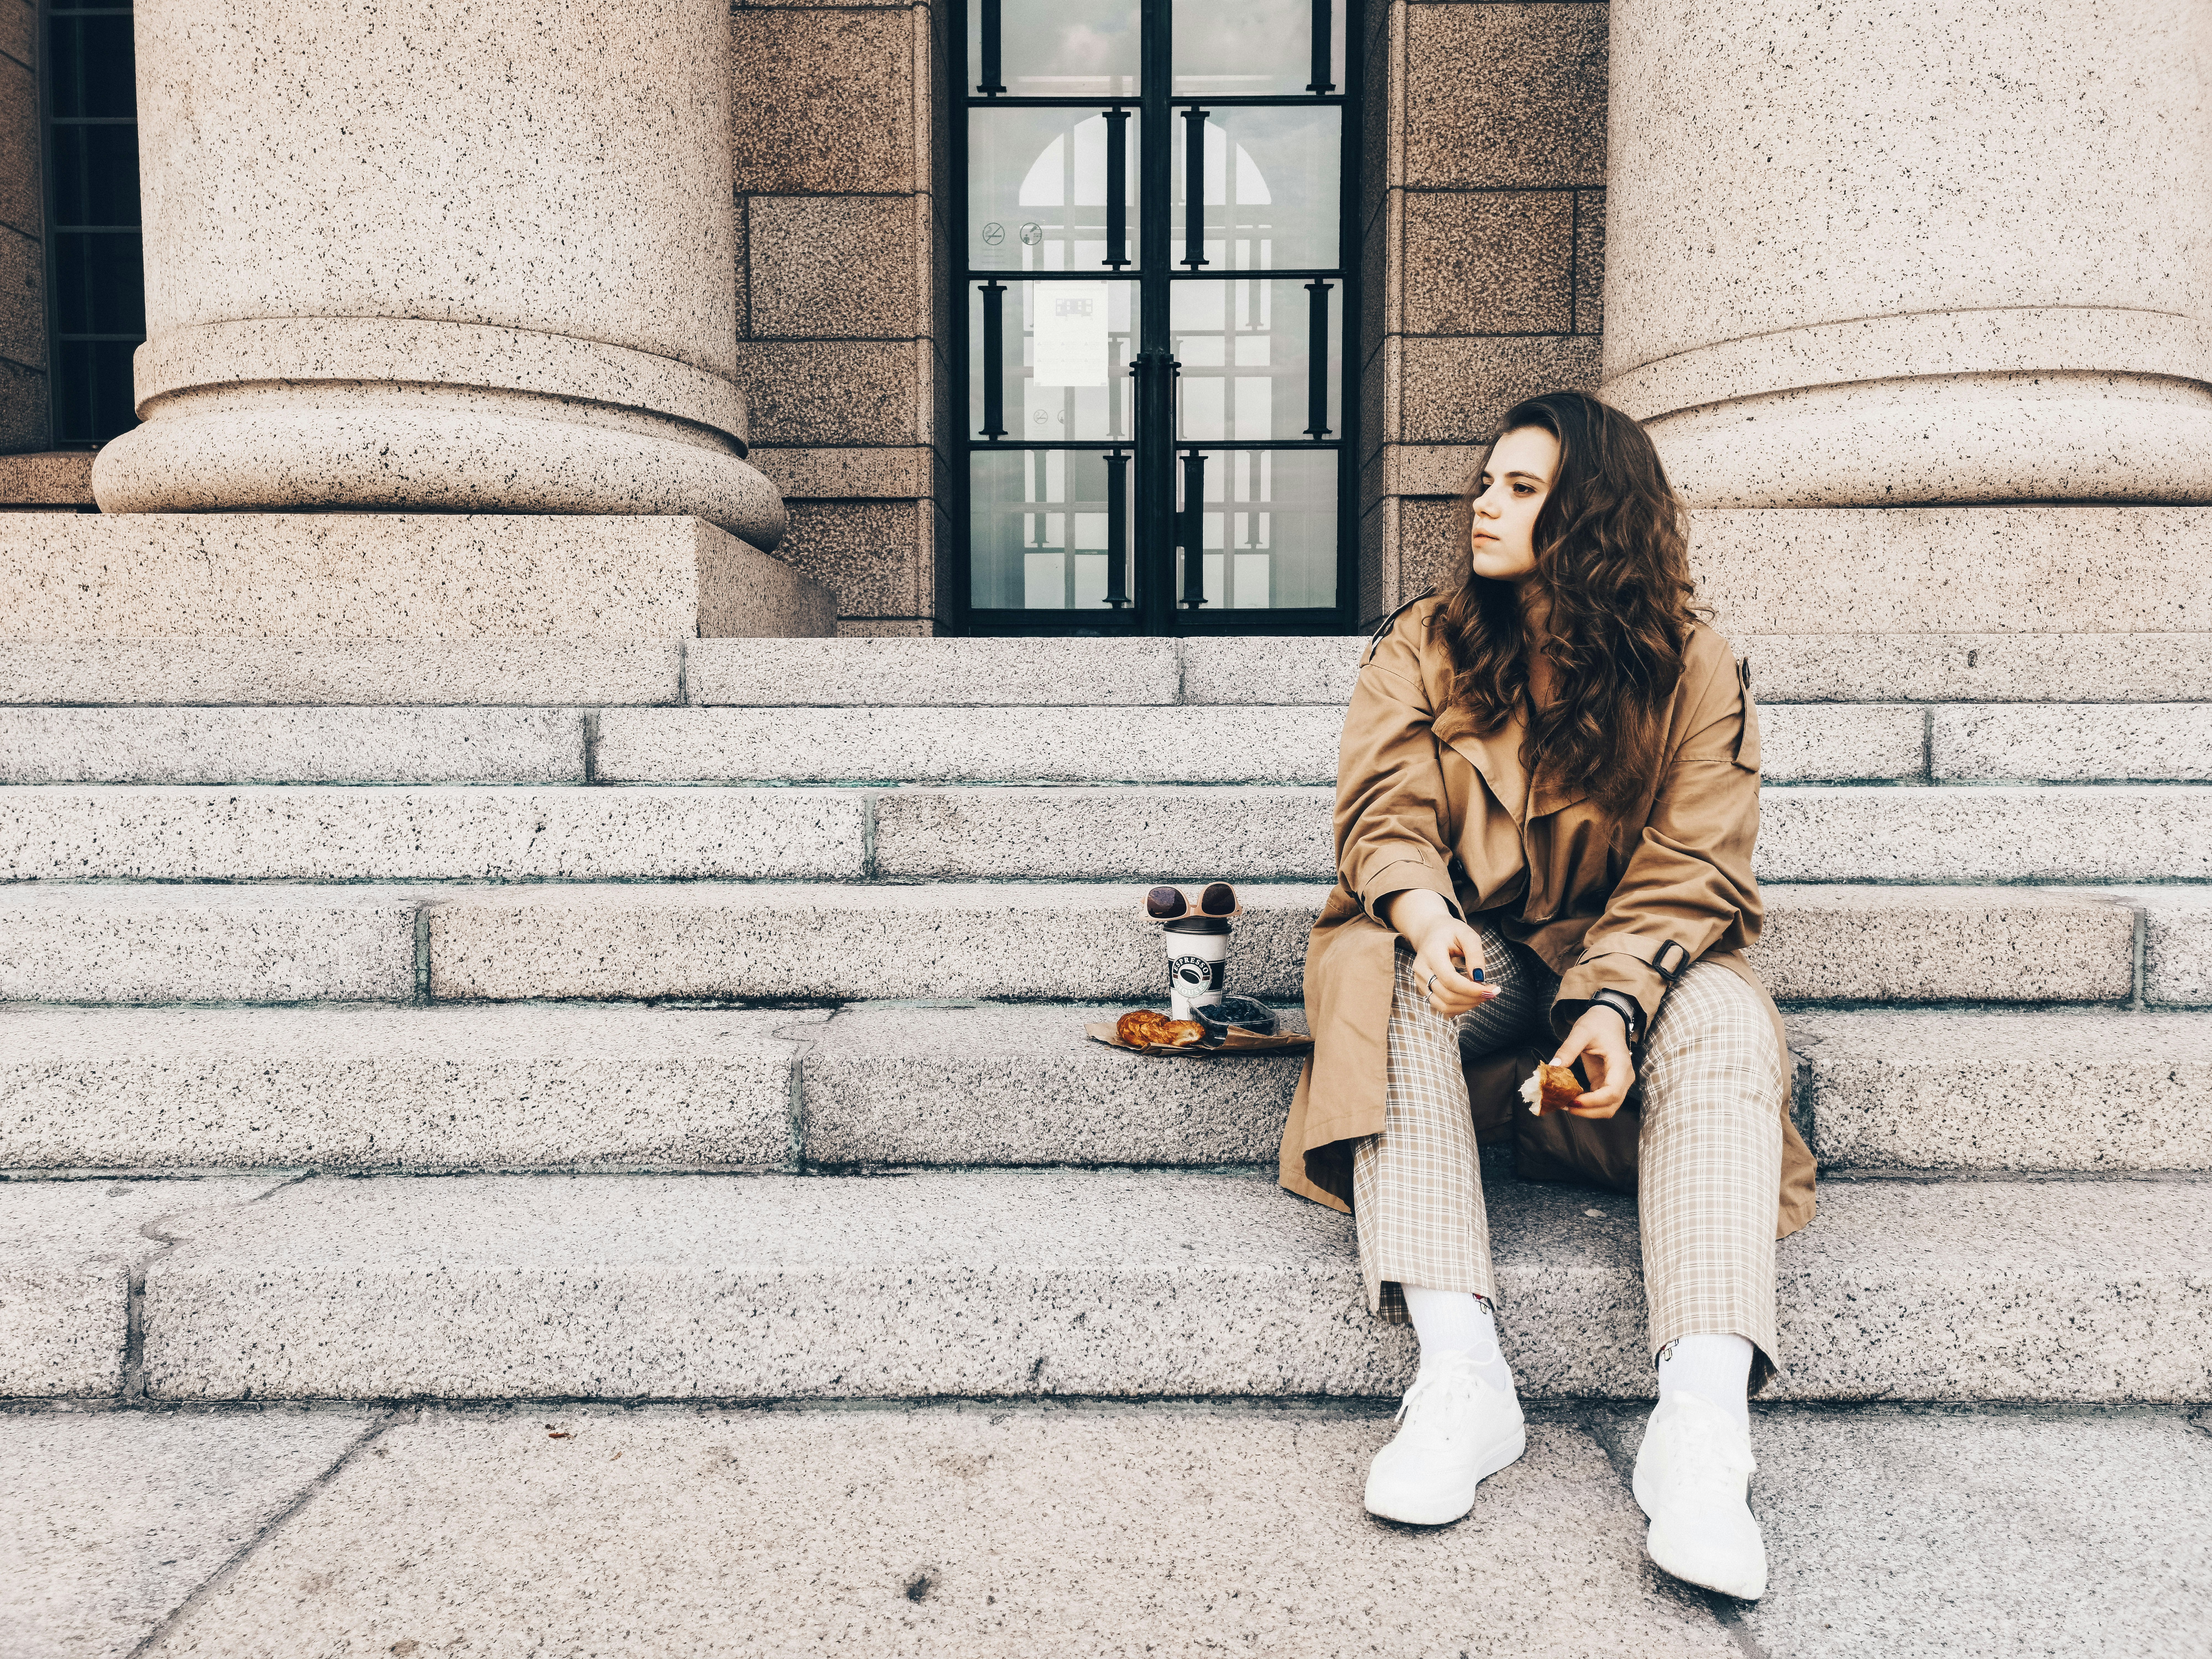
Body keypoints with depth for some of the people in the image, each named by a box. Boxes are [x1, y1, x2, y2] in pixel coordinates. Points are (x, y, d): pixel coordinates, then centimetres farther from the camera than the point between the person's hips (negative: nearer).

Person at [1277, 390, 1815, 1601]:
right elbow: (1384, 815, -7)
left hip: (1626, 953, 0)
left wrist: (1614, 1000, -26)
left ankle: (1704, 1418, -40)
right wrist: (1425, 919, -31)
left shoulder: (1690, 665, -1)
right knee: (1396, 997, -32)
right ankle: (1461, 1369, -41)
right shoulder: (1421, 646, 3)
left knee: (1724, 1025, -31)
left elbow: (1693, 865, -7)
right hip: (1463, 951, 1)